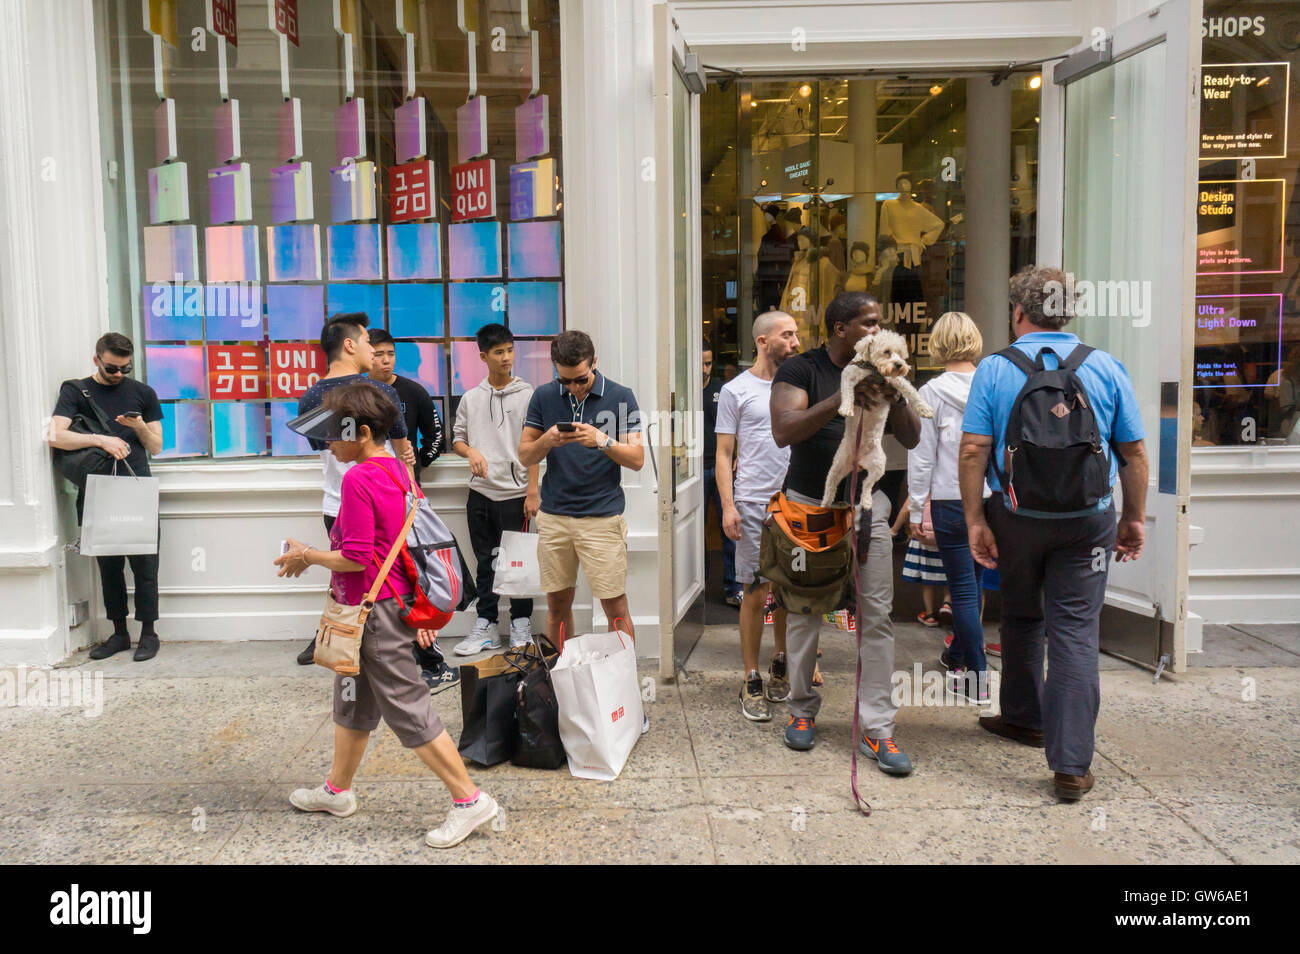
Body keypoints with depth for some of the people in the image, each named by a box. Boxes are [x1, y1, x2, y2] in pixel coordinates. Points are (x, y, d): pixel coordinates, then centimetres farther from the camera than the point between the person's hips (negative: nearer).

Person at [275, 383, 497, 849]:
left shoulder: (358, 479, -19)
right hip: (398, 601, 10)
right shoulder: (398, 470, 9)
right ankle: (337, 791, 39)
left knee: (407, 710, -3)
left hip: (378, 614, -10)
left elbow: (355, 558, -22)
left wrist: (306, 556, -5)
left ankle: (470, 800, 4)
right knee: (352, 701, 22)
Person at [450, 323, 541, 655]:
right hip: (480, 492, 3)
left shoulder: (527, 394, -1)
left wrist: (533, 491, -8)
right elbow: (457, 438, 16)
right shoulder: (471, 398, 9)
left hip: (515, 493, -3)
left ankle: (521, 626, 15)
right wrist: (471, 451, -8)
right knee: (485, 562, 11)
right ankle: (486, 626, 20)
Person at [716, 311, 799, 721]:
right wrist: (728, 506, -12)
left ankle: (781, 664, 28)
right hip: (754, 505, -4)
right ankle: (752, 681, 9)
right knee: (757, 592, -2)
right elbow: (724, 454, -1)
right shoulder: (736, 390, 0)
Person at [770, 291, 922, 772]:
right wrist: (843, 398, -27)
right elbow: (784, 432, -19)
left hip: (866, 502, 3)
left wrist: (893, 398, -14)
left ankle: (877, 728, 4)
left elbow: (911, 439, 5)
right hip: (810, 505, -3)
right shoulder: (800, 370, -4)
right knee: (804, 612, 6)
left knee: (876, 615, -2)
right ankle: (802, 710, 24)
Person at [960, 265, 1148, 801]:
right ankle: (1071, 765, -1)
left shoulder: (995, 369, -3)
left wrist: (975, 521, -6)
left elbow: (973, 451, -10)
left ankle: (1025, 718, 38)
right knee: (1075, 630, 0)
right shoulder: (1106, 368, 2)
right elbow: (1134, 452, 4)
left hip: (1016, 515, 0)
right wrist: (1134, 518, 13)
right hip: (1087, 519, 0)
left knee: (1022, 617, 20)